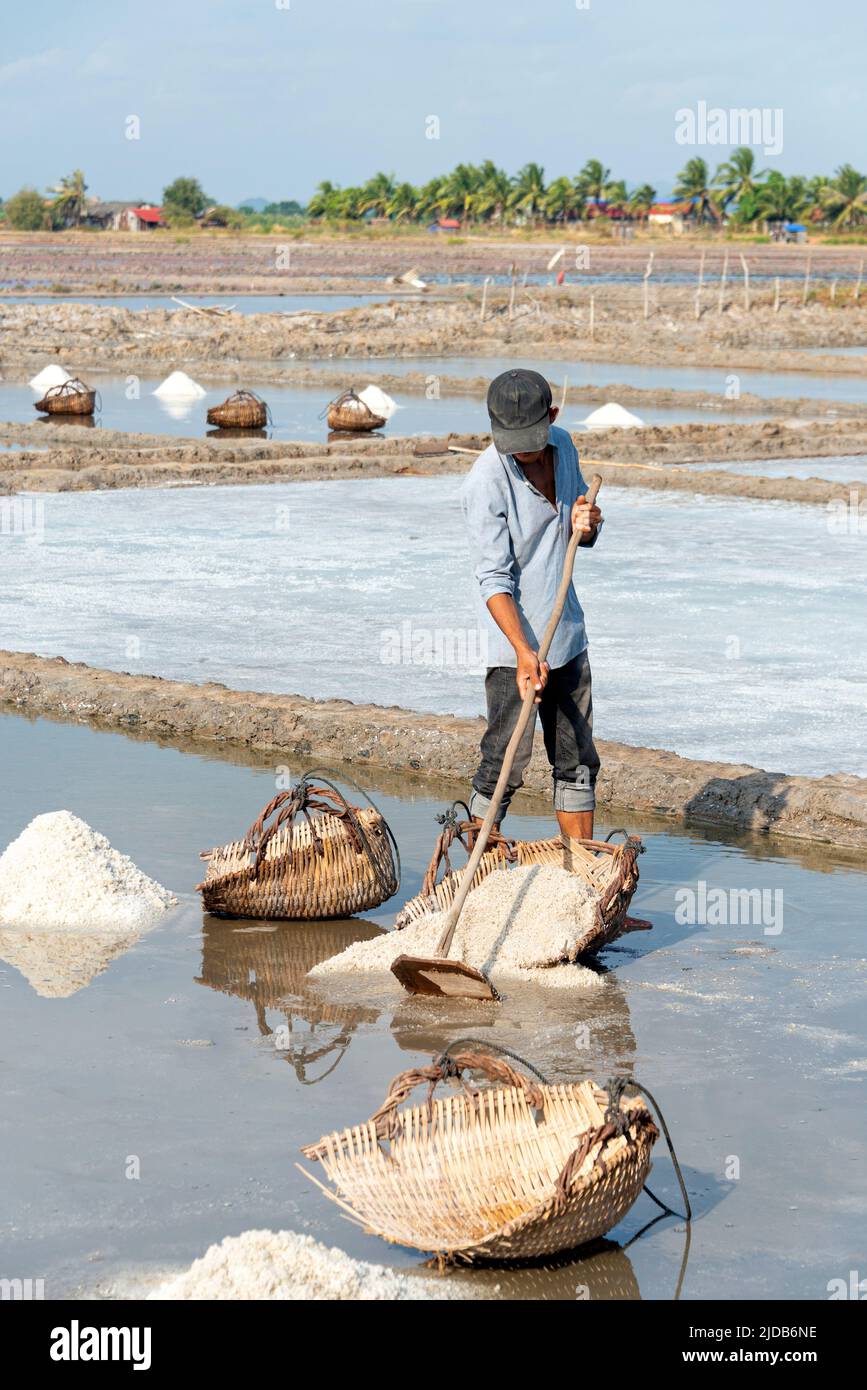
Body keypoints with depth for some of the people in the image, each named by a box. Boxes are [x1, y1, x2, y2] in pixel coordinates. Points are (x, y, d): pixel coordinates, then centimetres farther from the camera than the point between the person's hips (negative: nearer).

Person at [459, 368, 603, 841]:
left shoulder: (563, 447, 3)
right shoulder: (485, 481, -18)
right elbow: (494, 579, -21)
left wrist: (585, 525, -7)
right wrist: (524, 652, -31)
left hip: (568, 635, 7)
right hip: (515, 645, -7)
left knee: (578, 763, 13)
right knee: (503, 767, -6)